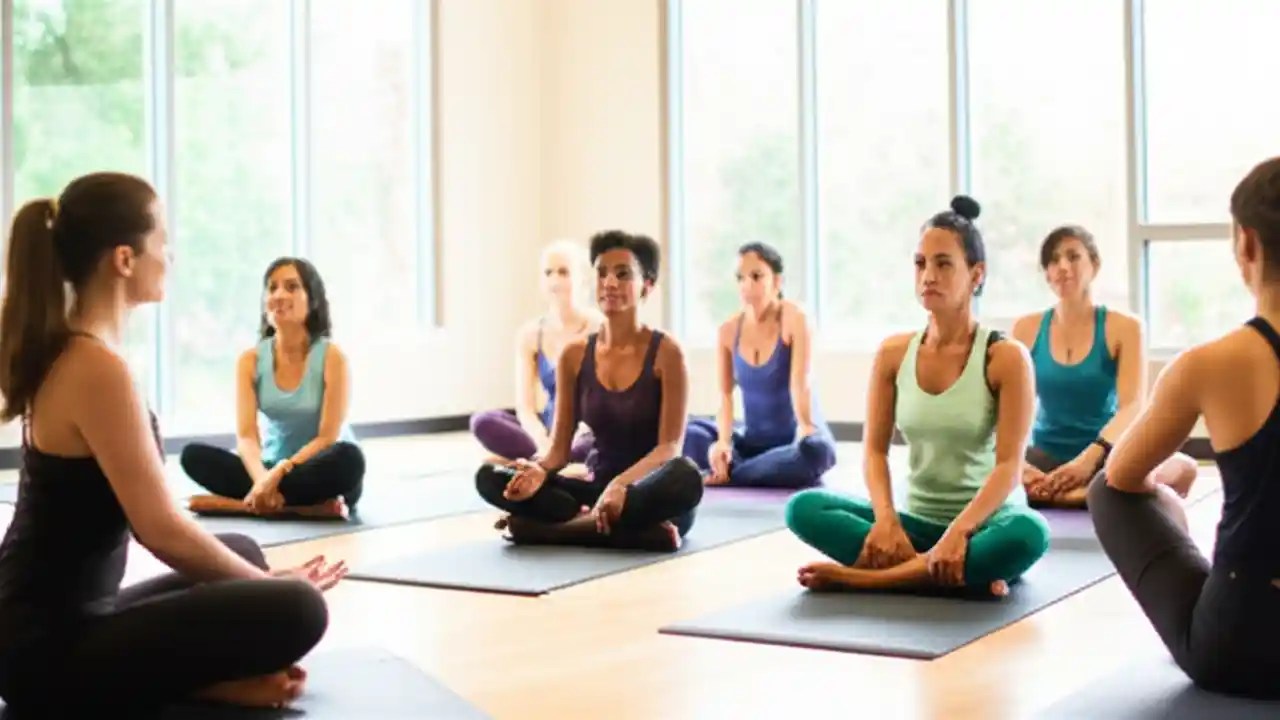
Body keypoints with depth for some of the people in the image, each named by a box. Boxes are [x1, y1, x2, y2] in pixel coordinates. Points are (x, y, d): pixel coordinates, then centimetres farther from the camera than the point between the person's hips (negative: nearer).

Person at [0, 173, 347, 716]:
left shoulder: (61, 351, 11)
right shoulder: (96, 367, -19)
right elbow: (160, 529, -20)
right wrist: (270, 583, -5)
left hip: (60, 623, 10)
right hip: (52, 651, -10)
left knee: (240, 550, 27)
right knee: (296, 611, -23)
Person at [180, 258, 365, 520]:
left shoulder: (332, 357, -11)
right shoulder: (250, 360, -2)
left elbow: (328, 438, -16)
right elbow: (246, 435, -10)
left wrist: (279, 473, -30)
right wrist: (262, 479, -31)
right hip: (271, 469, 3)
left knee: (348, 458, -37)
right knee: (194, 455, -19)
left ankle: (238, 503, -29)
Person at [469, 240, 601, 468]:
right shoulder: (530, 334, 2)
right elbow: (525, 406, -3)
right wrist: (544, 445, -24)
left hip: (589, 435, -4)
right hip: (550, 430, 4)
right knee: (483, 421, -22)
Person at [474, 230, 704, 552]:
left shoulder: (666, 351, -7)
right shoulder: (574, 355, 4)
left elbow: (670, 446, -15)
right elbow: (560, 449, 3)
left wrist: (622, 483, -34)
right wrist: (539, 470, -22)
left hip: (652, 495, -3)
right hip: (599, 488, 4)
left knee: (685, 477, -40)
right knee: (490, 477, -17)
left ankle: (545, 529, -28)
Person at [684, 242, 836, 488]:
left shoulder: (793, 318, -11)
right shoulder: (729, 330, 0)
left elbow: (800, 383, -20)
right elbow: (725, 395, -5)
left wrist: (806, 428, -35)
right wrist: (723, 440, -23)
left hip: (794, 440, -3)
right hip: (752, 440, 4)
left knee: (815, 450, -39)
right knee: (686, 432, -19)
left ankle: (725, 475, -30)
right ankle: (766, 474, -28)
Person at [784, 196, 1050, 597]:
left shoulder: (1006, 357, -9)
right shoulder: (893, 353, 2)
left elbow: (1010, 466, -16)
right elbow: (875, 450, 0)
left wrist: (959, 531, -31)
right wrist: (885, 518, -19)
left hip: (985, 523, -3)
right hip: (917, 520, 3)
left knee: (1030, 534, -39)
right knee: (803, 508, -19)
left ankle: (863, 577, -28)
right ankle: (965, 576, -26)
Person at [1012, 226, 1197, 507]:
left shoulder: (1124, 327, -1)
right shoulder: (1026, 329, 5)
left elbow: (1133, 406, -12)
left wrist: (1090, 457, -30)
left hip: (1105, 457, -1)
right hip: (1044, 456, 1)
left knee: (1182, 468, -32)